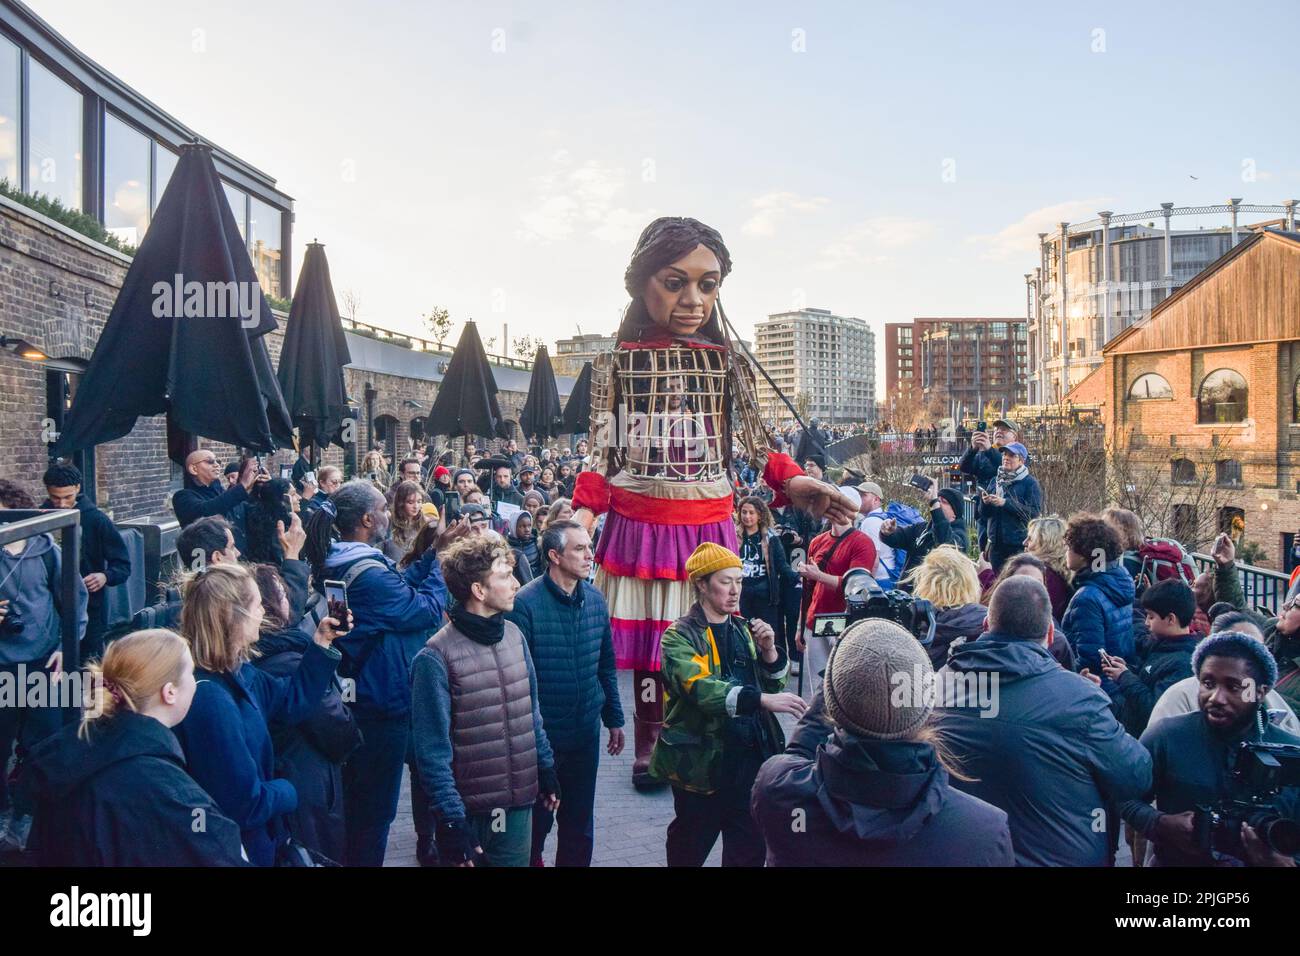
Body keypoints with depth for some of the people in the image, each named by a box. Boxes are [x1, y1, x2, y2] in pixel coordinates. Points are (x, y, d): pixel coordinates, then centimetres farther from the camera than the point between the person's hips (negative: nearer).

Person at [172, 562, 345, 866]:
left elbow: (293, 701, 11)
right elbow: (245, 804, -29)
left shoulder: (237, 673, -2)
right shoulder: (209, 699, -32)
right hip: (236, 849, -9)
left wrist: (321, 644, 4)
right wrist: (288, 791, -10)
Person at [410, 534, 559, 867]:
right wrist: (451, 821, -15)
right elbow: (433, 752, -16)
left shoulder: (514, 635, 1)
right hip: (469, 812, -5)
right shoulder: (436, 658, -19)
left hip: (520, 805, 6)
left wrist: (547, 770, 14)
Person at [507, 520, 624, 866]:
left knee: (580, 820, 18)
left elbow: (606, 665, 8)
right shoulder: (525, 603, -18)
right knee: (536, 819, 15)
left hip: (586, 733, 4)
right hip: (540, 734, -4)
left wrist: (614, 719, 11)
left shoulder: (595, 600, -1)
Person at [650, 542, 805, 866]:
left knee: (751, 848, 11)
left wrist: (769, 651, -7)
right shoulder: (680, 635, -10)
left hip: (750, 755, 5)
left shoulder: (743, 630, 9)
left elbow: (775, 685, 12)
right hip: (702, 759, -5)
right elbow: (700, 688, -27)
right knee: (690, 848, 12)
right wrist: (761, 699, -38)